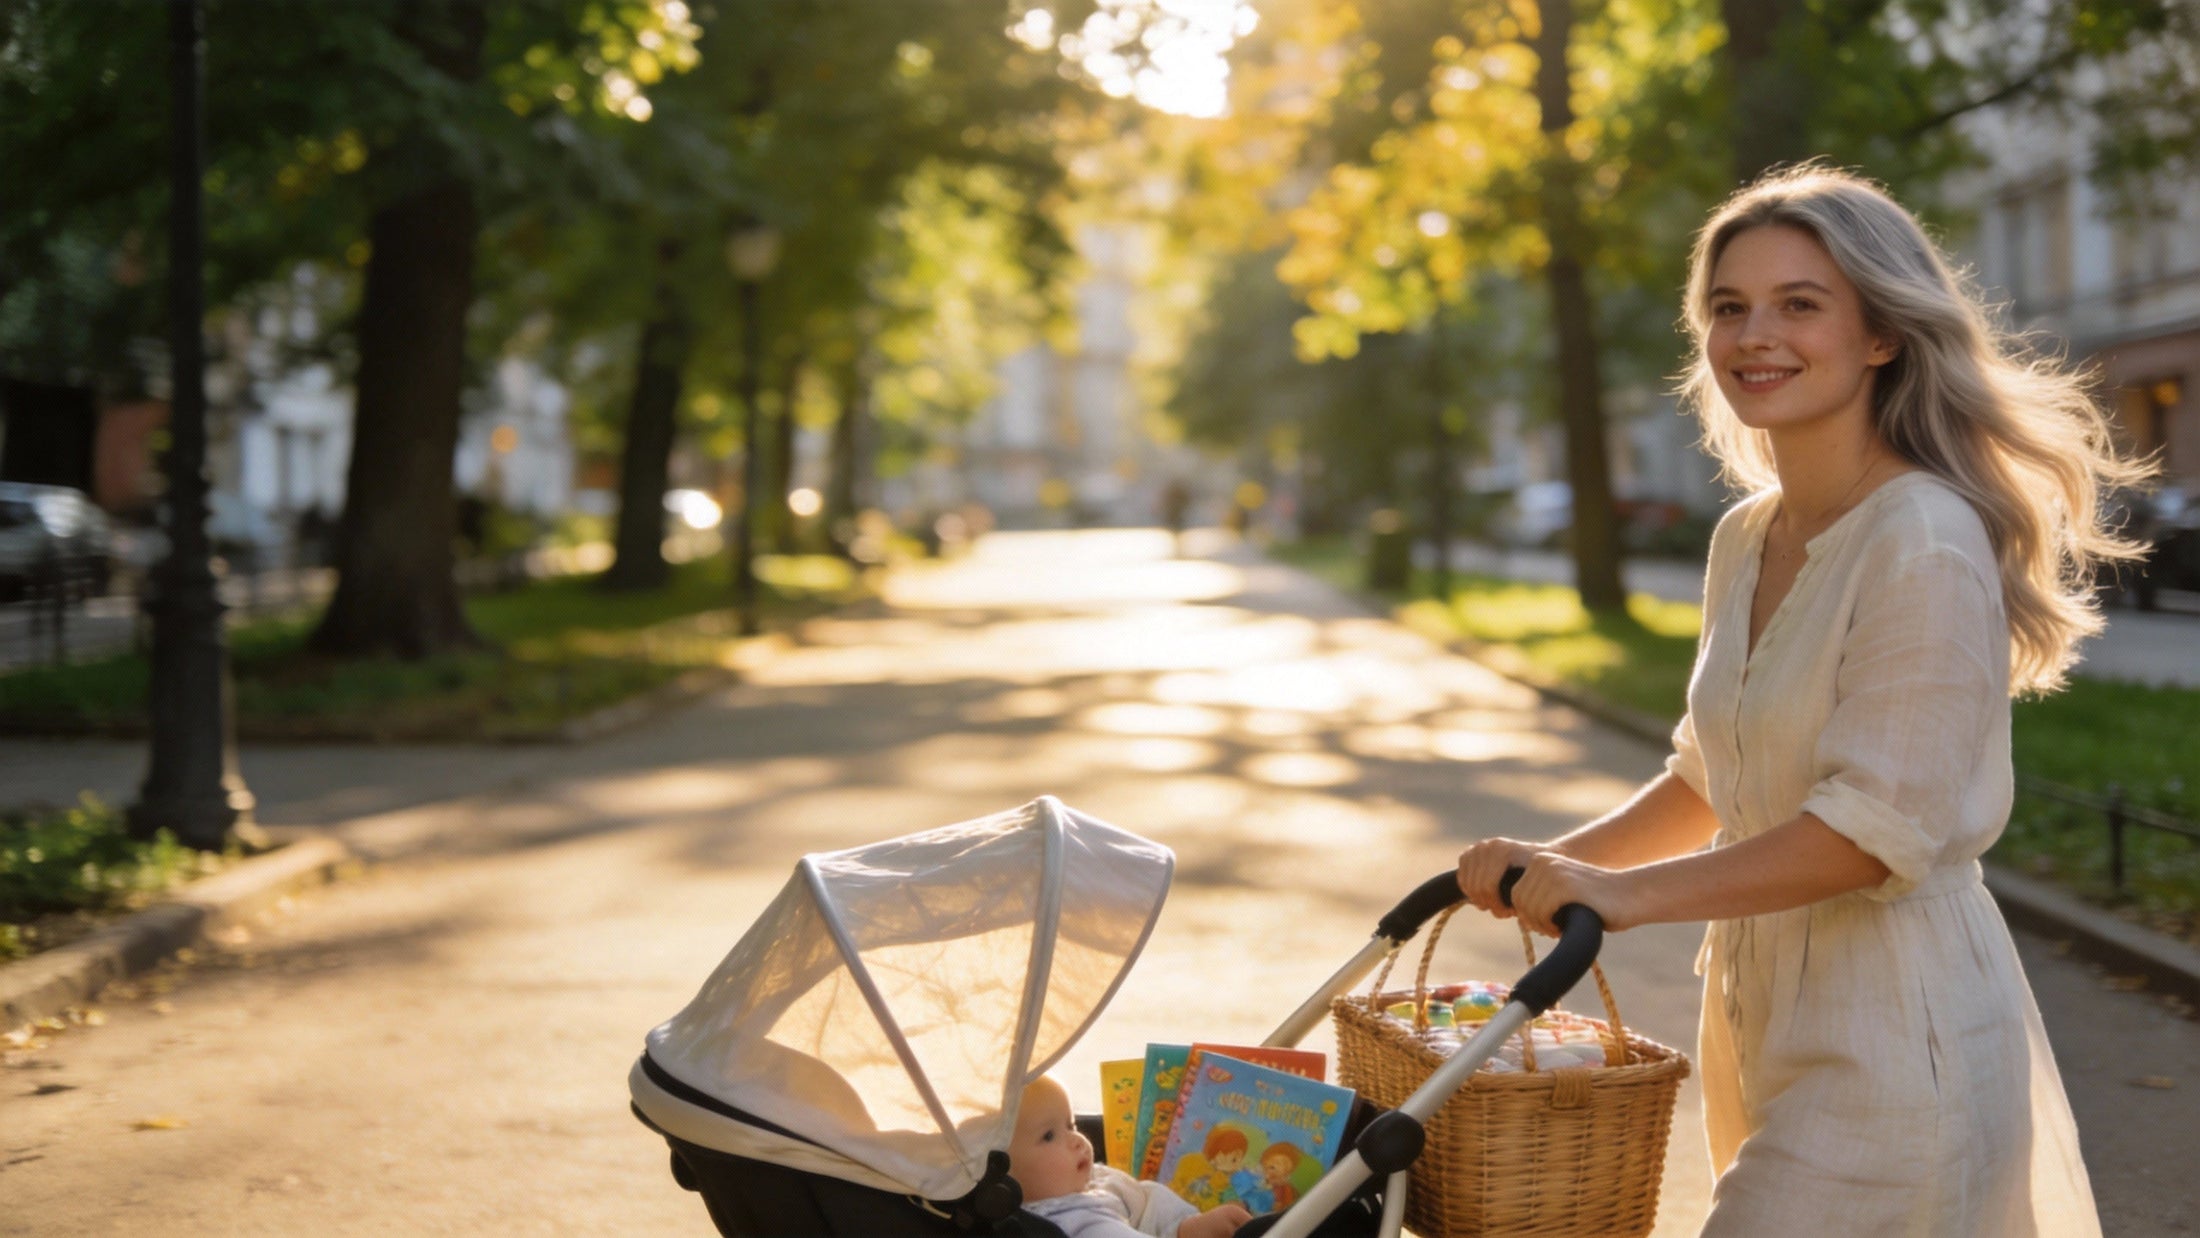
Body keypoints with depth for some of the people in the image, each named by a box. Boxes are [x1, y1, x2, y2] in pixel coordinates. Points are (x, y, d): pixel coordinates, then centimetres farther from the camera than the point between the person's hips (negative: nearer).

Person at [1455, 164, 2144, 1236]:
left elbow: (1882, 824, -22)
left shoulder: (1925, 542, -17)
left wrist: (1628, 892, -22)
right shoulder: (1745, 539, 9)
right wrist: (1557, 861, 7)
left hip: (1892, 1038, -8)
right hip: (1761, 1014, 8)